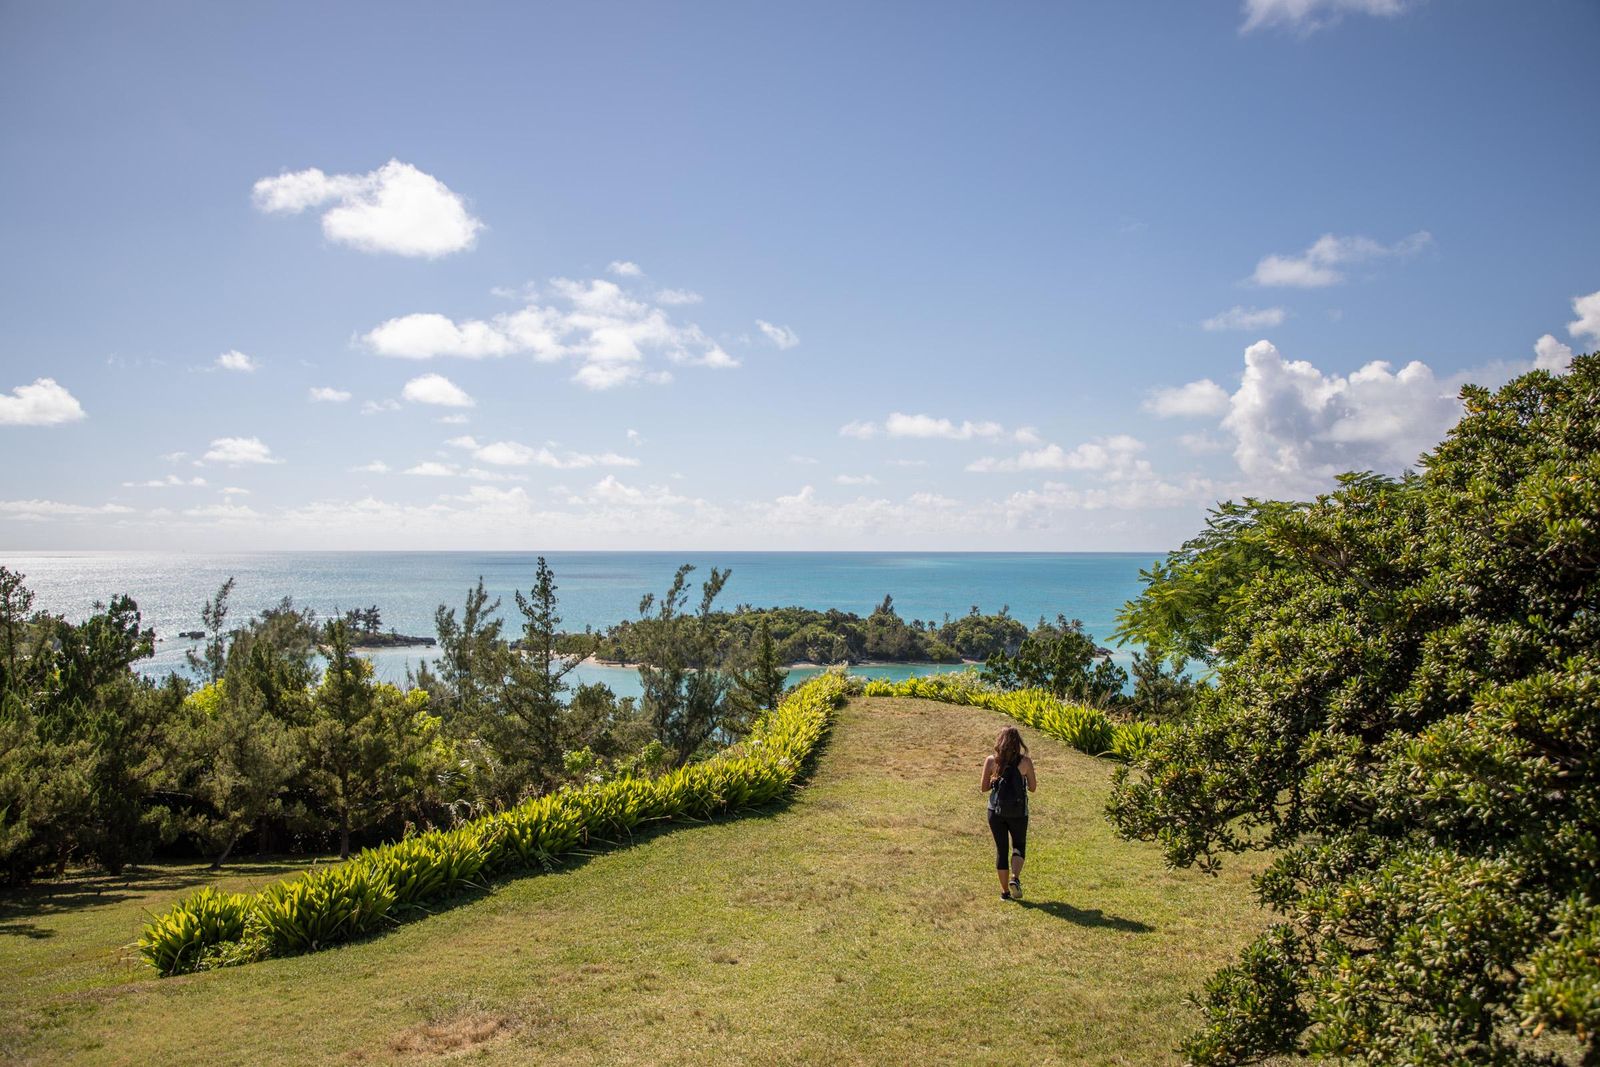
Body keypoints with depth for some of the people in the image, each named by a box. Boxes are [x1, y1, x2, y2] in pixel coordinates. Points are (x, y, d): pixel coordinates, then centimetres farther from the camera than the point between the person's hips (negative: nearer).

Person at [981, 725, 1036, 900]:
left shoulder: (991, 761, -7)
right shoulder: (1025, 762, -9)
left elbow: (984, 787, -3)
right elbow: (1033, 788, 0)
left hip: (996, 811, 1)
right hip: (1018, 812, -1)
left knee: (1001, 849, 12)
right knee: (1019, 845, 18)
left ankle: (1005, 891, 15)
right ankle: (1015, 878, -7)